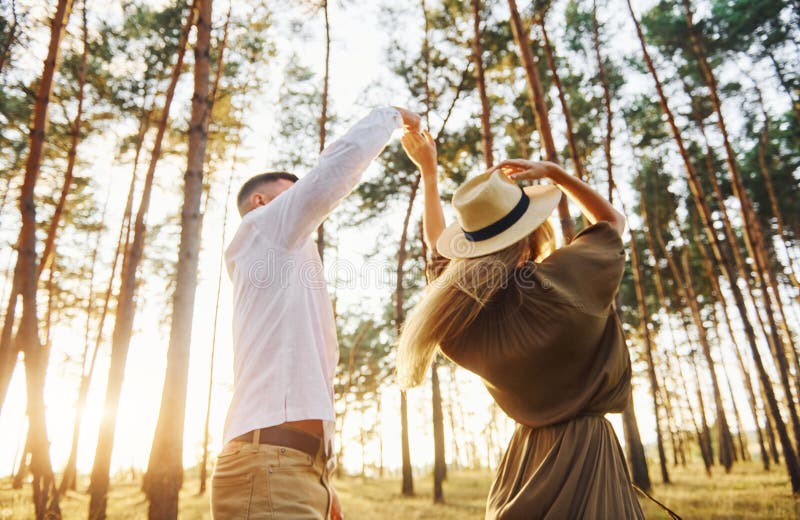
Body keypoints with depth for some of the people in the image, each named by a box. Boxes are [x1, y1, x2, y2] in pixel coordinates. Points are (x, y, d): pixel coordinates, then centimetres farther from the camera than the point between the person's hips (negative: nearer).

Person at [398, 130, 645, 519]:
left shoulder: (460, 310, -9)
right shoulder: (564, 277, -21)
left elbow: (436, 242, 12)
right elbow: (613, 220, 1)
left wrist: (429, 170, 18)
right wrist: (553, 173, -2)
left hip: (527, 453, 5)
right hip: (585, 446, -4)